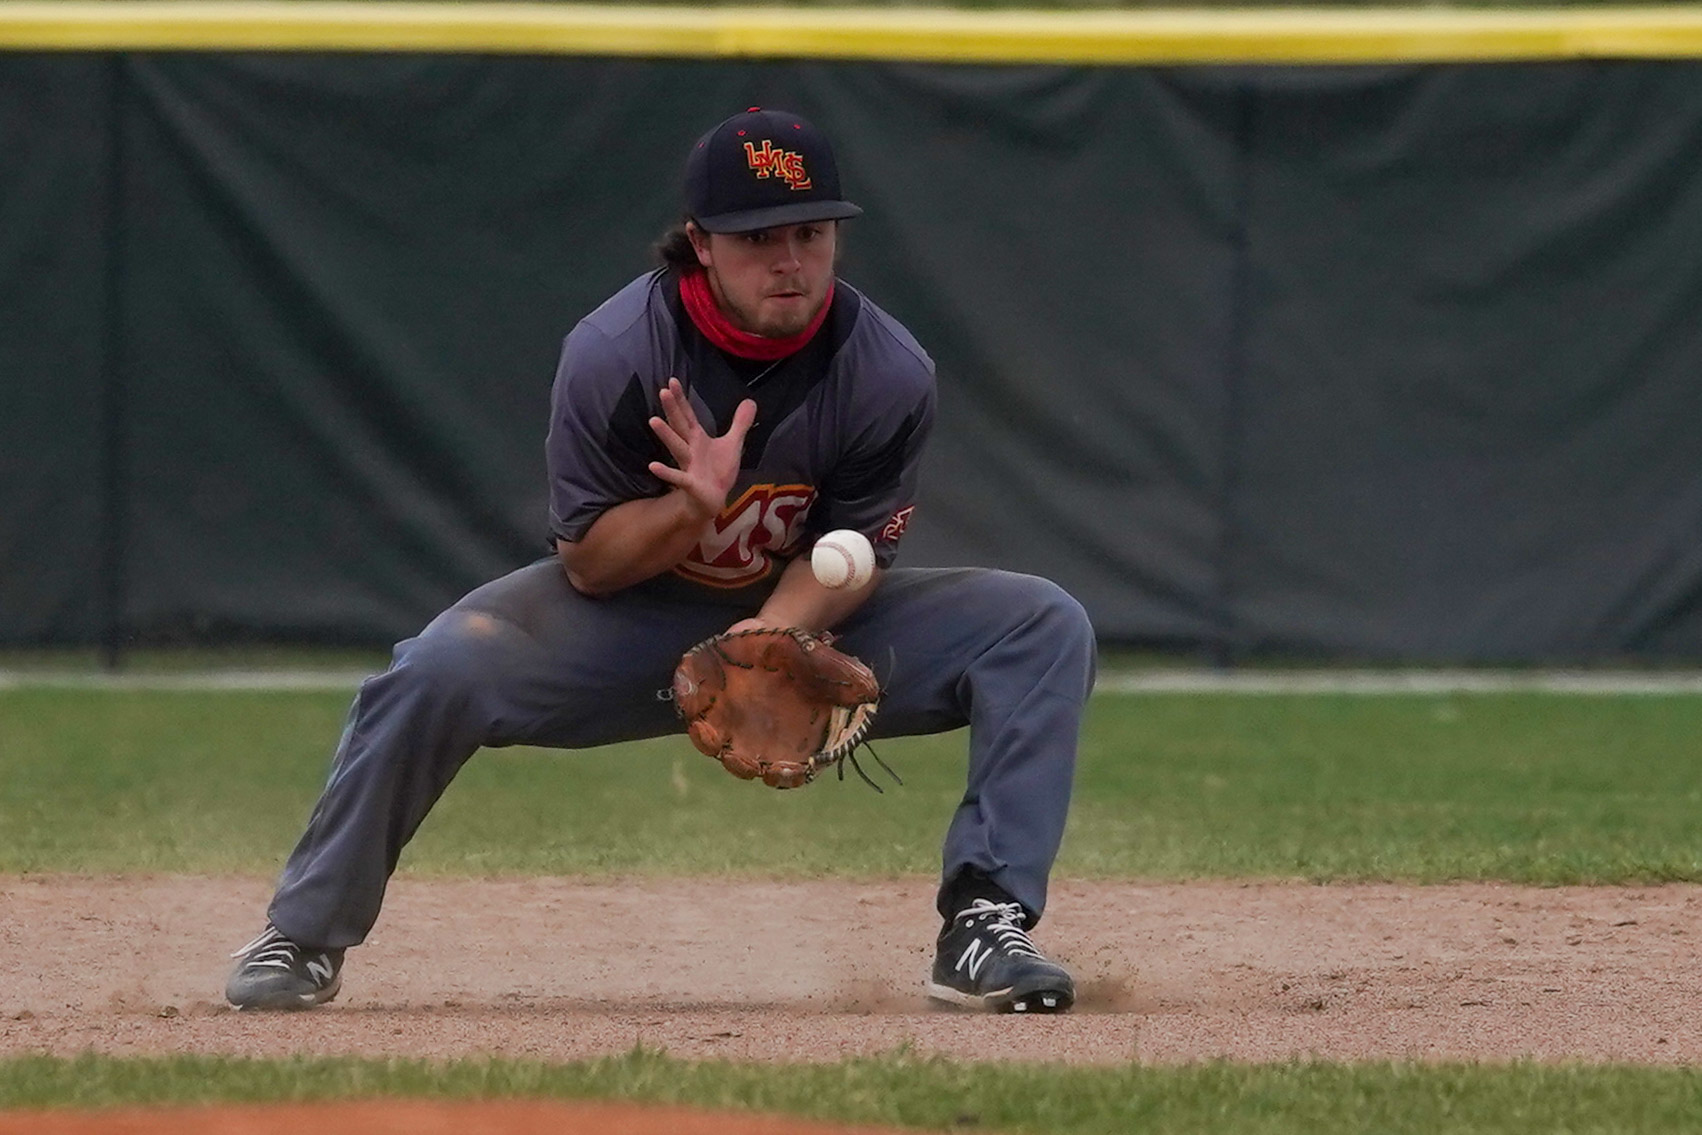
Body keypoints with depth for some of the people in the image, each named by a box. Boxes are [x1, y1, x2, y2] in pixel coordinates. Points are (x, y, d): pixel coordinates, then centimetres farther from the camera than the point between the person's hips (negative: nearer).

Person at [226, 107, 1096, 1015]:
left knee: (1044, 626, -17)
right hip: (634, 620, -2)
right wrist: (693, 508, -37)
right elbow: (587, 563, -16)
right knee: (441, 668, -30)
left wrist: (774, 635, -32)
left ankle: (985, 924, -18)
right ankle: (304, 938, -11)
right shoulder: (614, 354, -22)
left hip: (806, 614, 2)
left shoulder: (889, 372, -17)